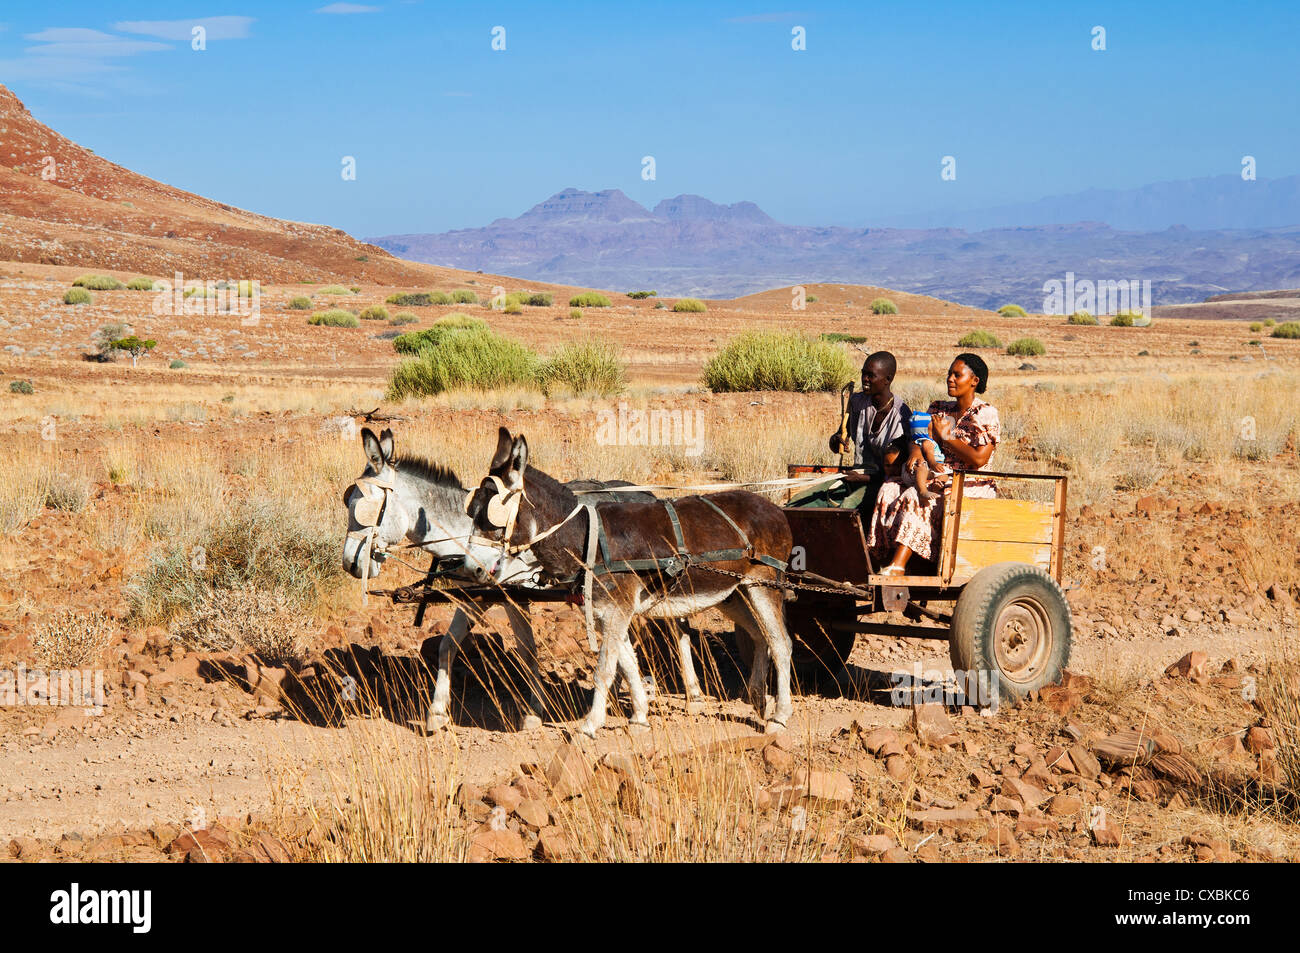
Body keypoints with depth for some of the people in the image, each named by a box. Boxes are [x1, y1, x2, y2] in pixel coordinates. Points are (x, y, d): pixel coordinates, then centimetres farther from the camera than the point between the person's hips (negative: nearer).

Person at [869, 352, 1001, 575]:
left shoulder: (986, 414, -4)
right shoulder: (940, 409, 17)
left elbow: (978, 459, -14)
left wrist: (947, 437, -9)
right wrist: (916, 450, -14)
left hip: (972, 485, -7)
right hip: (940, 479, 7)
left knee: (917, 498, -31)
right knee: (890, 490, -18)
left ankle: (897, 565, -37)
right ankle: (885, 558, -28)